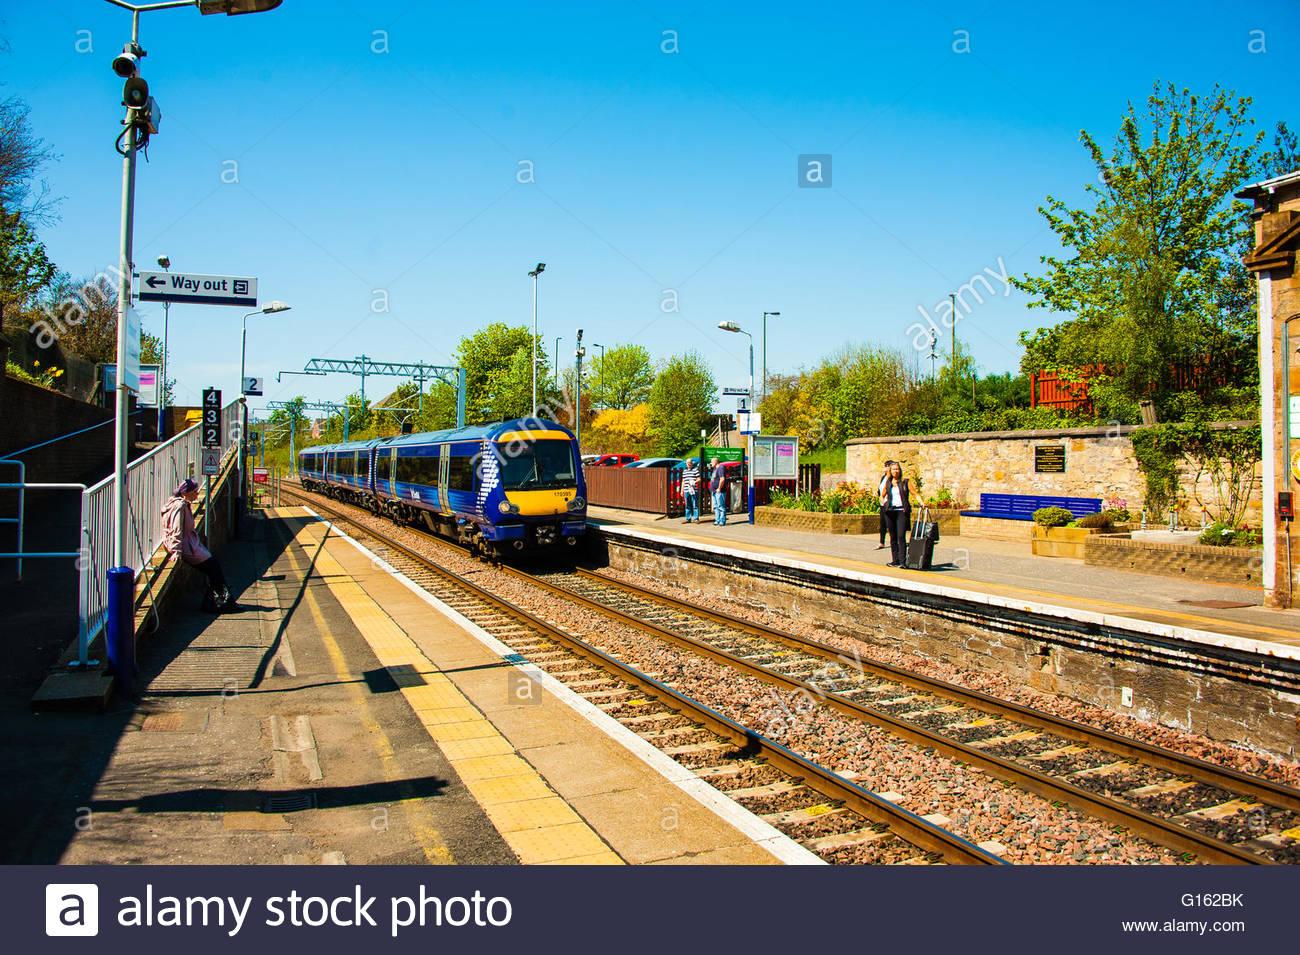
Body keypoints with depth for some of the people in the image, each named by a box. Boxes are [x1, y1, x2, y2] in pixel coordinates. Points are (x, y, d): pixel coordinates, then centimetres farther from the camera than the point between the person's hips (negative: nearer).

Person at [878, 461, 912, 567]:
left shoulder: (905, 482, 4)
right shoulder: (888, 483, 14)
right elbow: (882, 495, 23)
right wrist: (883, 502, 3)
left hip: (902, 511, -4)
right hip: (889, 511, 4)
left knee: (901, 536, -13)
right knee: (893, 537, 7)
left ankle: (902, 560, -13)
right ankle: (895, 560, 14)